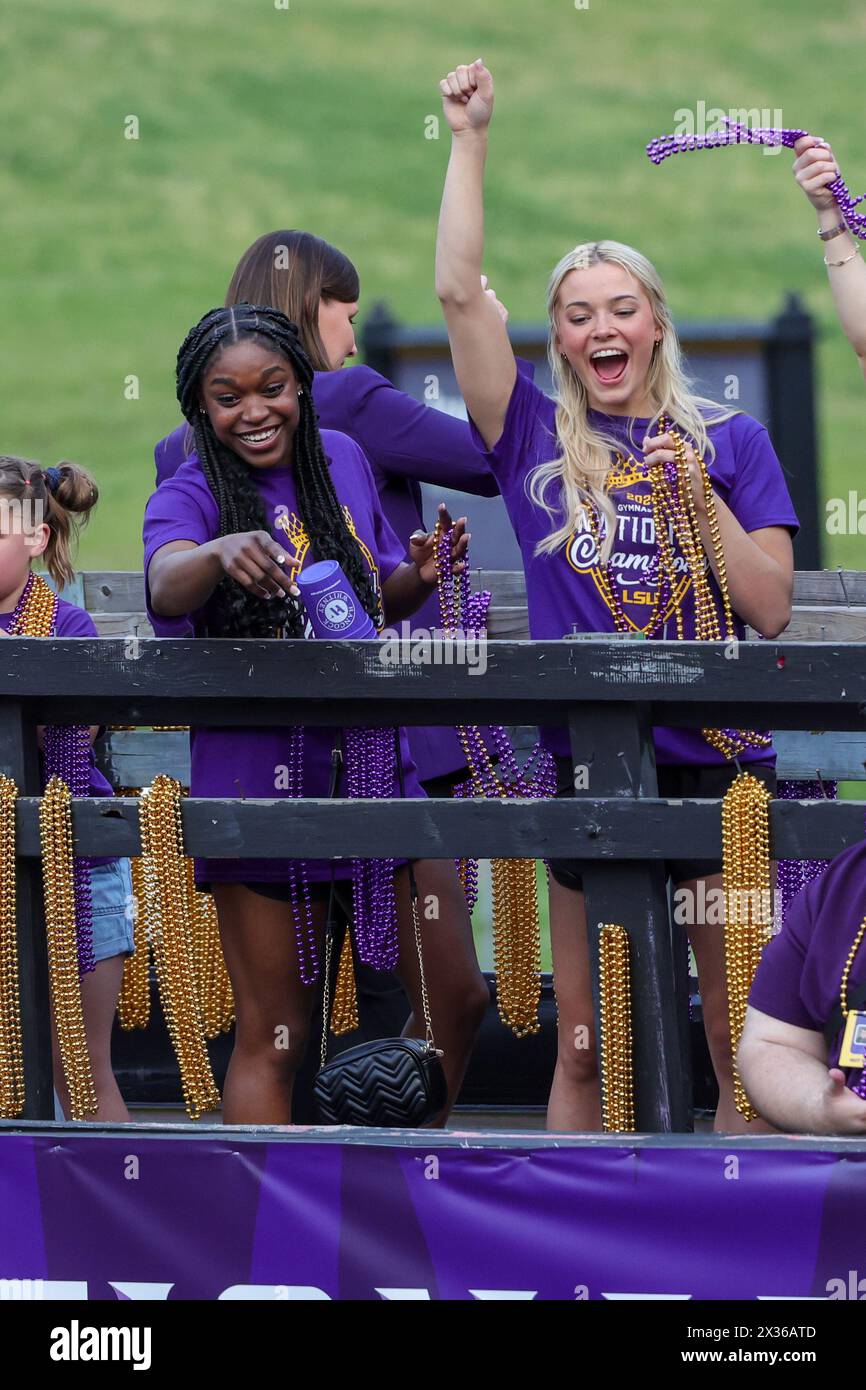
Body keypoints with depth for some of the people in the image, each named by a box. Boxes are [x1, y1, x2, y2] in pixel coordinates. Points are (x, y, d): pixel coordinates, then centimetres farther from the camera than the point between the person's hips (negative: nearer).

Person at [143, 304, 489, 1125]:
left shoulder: (342, 462, 7)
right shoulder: (189, 496, -9)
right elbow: (165, 585, -32)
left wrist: (420, 575, -4)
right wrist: (220, 553, -54)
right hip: (258, 776, -5)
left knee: (456, 998, 7)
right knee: (272, 1037, -2)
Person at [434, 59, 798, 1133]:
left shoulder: (731, 442, 8)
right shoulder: (537, 440, 8)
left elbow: (770, 609, 2)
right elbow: (459, 291, -2)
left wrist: (699, 492, -9)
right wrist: (469, 139, -3)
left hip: (720, 765, 0)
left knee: (745, 1051, -1)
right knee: (583, 1052, 2)